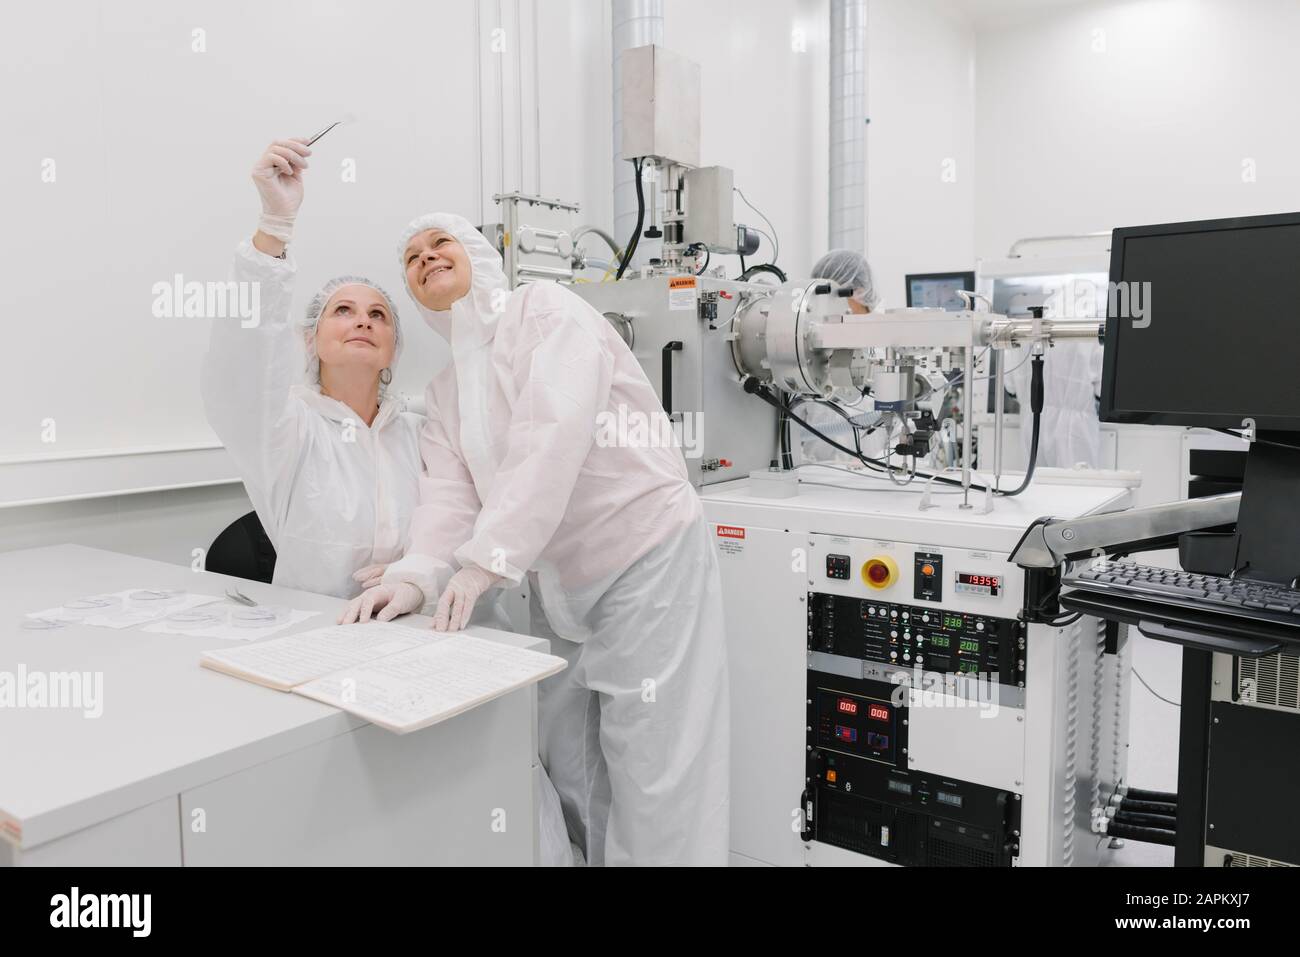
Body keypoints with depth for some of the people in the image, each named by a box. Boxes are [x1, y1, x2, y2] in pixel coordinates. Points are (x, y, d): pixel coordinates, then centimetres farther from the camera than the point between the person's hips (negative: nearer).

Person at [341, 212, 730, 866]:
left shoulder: (545, 309, -7)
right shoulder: (444, 391, 15)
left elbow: (552, 435, -21)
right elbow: (450, 494, 1)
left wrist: (486, 560, -26)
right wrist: (417, 575, -19)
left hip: (648, 564, -7)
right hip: (558, 587, 7)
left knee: (652, 776, -3)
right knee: (567, 771, 16)